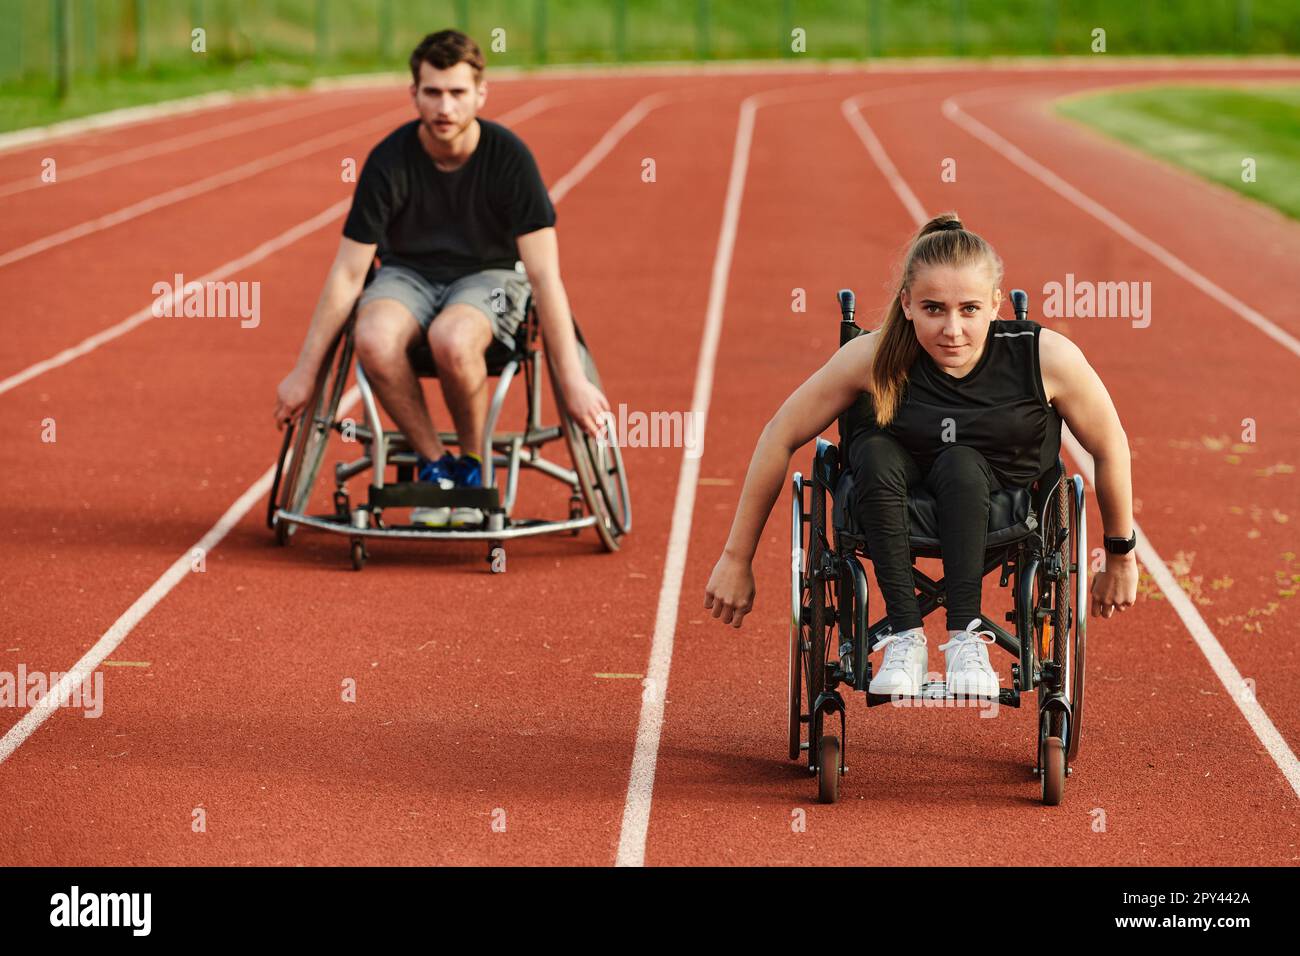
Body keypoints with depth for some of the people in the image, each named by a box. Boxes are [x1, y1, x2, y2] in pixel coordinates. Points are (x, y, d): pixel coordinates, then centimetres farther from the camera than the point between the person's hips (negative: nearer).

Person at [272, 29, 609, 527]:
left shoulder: (509, 158, -18)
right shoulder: (389, 162, -16)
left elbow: (544, 274, -17)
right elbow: (348, 273, -10)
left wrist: (572, 378, -23)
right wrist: (304, 373, -9)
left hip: (489, 275, -1)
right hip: (408, 273, 2)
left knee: (452, 339, -38)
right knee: (374, 340, -35)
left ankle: (474, 464, -10)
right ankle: (434, 464, -12)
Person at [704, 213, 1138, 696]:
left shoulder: (1046, 356, -25)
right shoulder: (874, 358, -24)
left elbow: (1110, 447, -9)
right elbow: (779, 438, -13)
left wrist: (1121, 555, 3)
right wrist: (736, 560, -8)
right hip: (893, 505, 1)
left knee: (960, 464, -33)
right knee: (874, 453, -32)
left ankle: (965, 635, -28)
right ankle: (904, 636, -30)